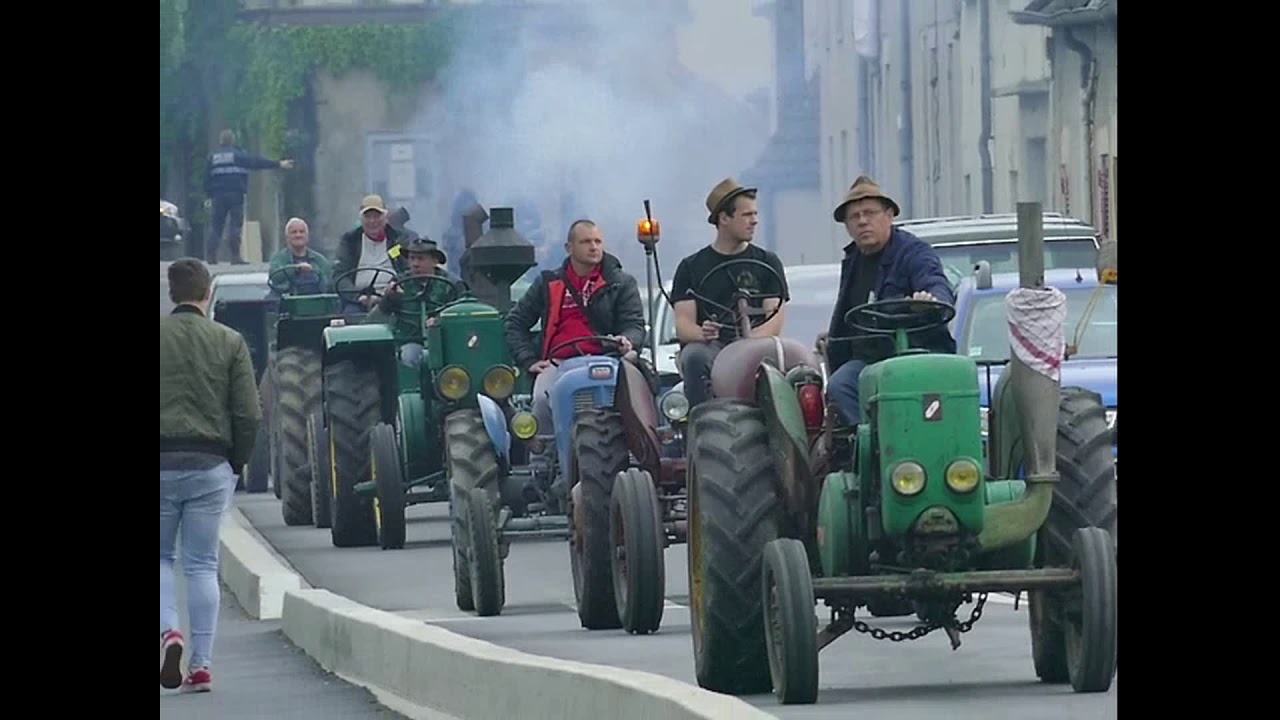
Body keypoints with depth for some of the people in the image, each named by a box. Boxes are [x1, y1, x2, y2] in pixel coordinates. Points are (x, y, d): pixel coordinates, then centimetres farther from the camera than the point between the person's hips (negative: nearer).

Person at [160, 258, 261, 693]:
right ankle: (200, 665, 2)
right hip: (211, 465, 1)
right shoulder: (229, 342, 1)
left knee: (161, 556, 14)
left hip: (162, 461, -1)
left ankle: (168, 631, -12)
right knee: (202, 565, 7)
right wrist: (238, 462, 12)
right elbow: (249, 414, -1)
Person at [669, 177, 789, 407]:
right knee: (695, 357, -34)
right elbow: (683, 325, 6)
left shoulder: (767, 263, 17)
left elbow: (775, 322, 5)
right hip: (708, 346, 0)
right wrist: (702, 333, -19)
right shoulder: (692, 267, 17)